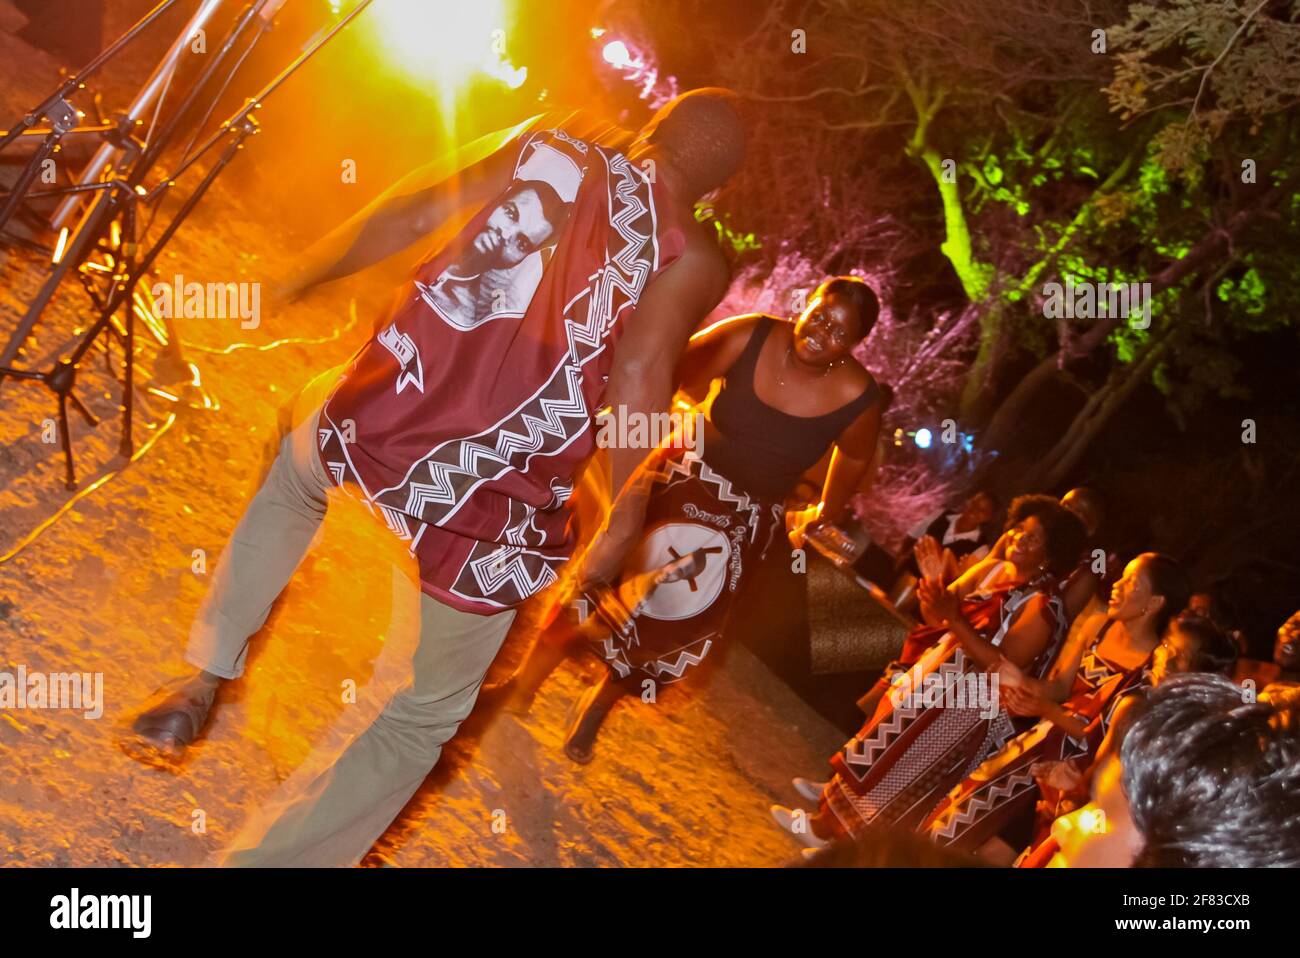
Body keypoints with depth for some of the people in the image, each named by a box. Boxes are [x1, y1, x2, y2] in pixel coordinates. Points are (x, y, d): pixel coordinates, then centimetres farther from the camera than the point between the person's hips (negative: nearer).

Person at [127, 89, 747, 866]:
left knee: (293, 484, 39)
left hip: (372, 433, 3)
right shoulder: (695, 260, -1)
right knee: (421, 719, 19)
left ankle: (203, 678, 32)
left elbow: (411, 215, 3)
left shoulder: (551, 150, 8)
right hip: (487, 522, -3)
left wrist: (290, 281, 13)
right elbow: (639, 374, -15)